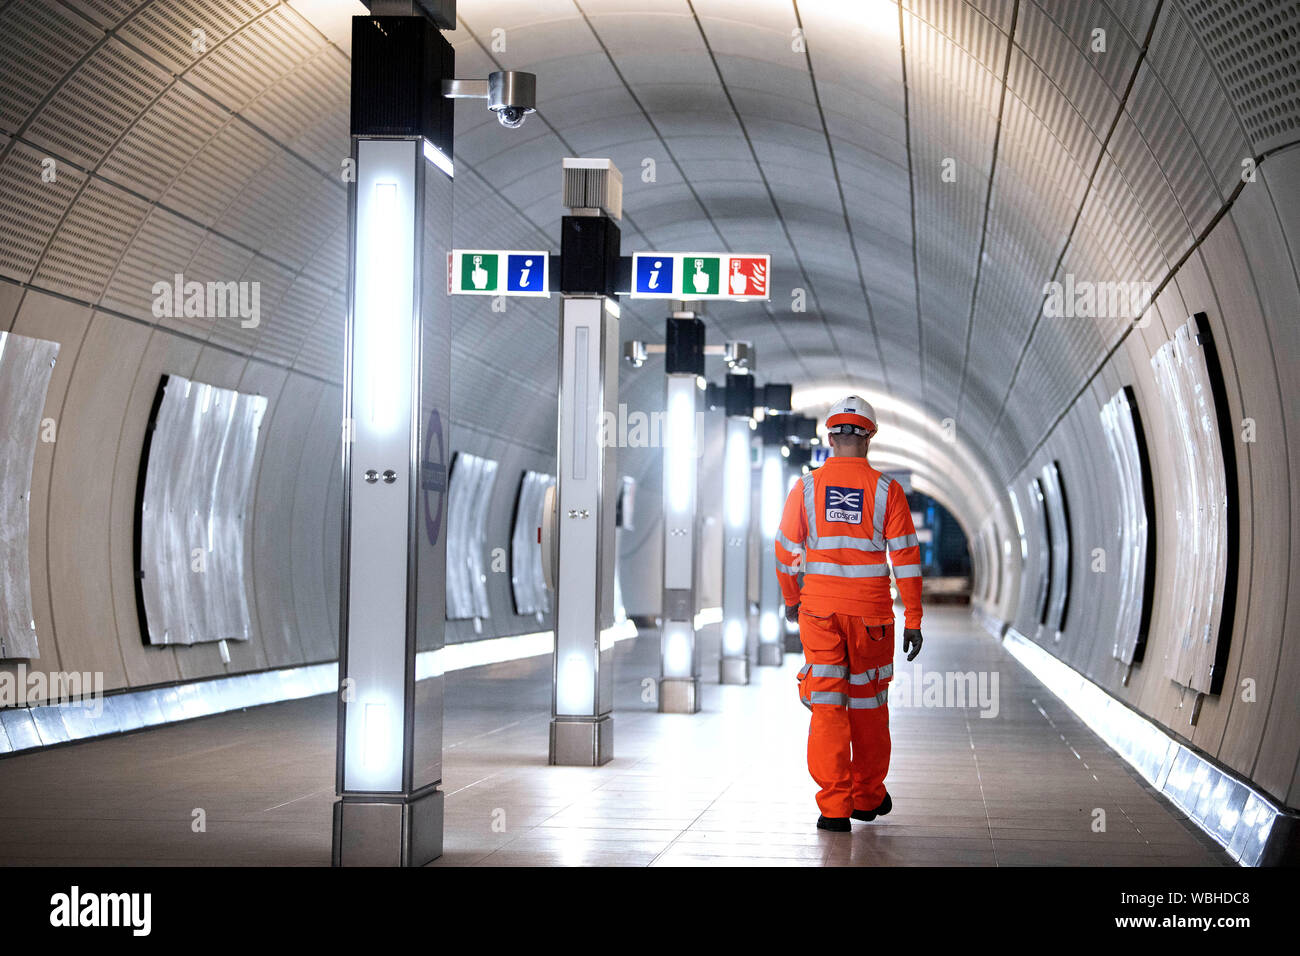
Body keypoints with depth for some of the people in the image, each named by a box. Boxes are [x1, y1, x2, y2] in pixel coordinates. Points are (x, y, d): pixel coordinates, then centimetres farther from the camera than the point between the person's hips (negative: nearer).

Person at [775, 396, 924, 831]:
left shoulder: (806, 488, -1)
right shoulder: (886, 490, -4)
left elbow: (787, 551, 8)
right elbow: (906, 557, -5)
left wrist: (791, 599, 25)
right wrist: (913, 620, 0)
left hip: (819, 611, 0)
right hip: (871, 614, 0)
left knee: (826, 706, 0)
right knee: (868, 706, 15)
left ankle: (834, 807, -7)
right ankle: (868, 798, 27)